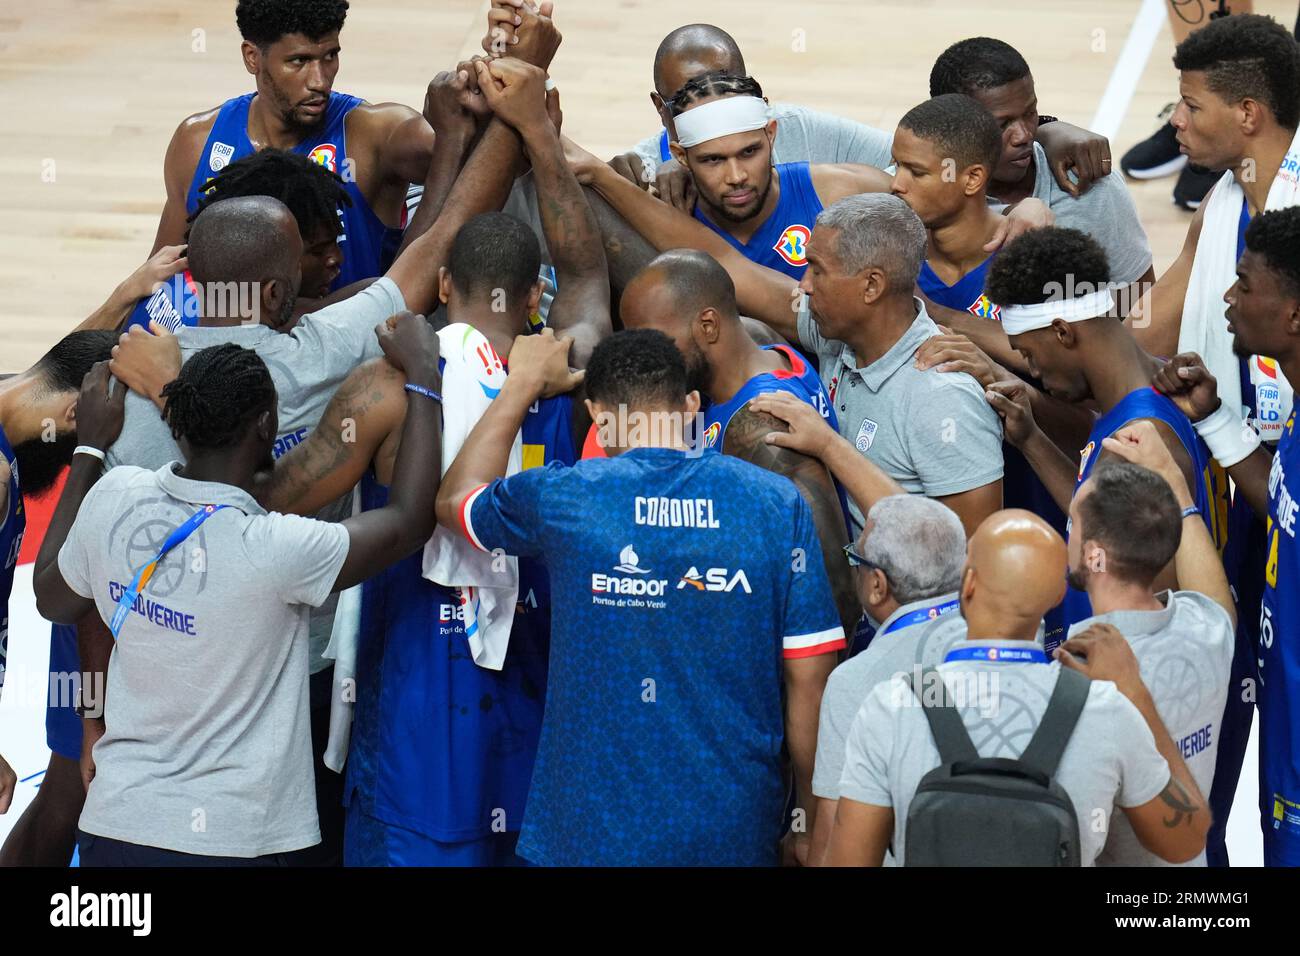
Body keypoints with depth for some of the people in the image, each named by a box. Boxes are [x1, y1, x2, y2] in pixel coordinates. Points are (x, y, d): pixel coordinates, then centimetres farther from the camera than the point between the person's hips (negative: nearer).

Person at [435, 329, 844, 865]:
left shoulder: (562, 497, -5)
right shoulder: (778, 504, -4)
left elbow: (455, 500, 18)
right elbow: (810, 681, -3)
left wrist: (520, 385, 28)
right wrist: (812, 823, 8)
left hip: (591, 837, -1)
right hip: (735, 837, 1)